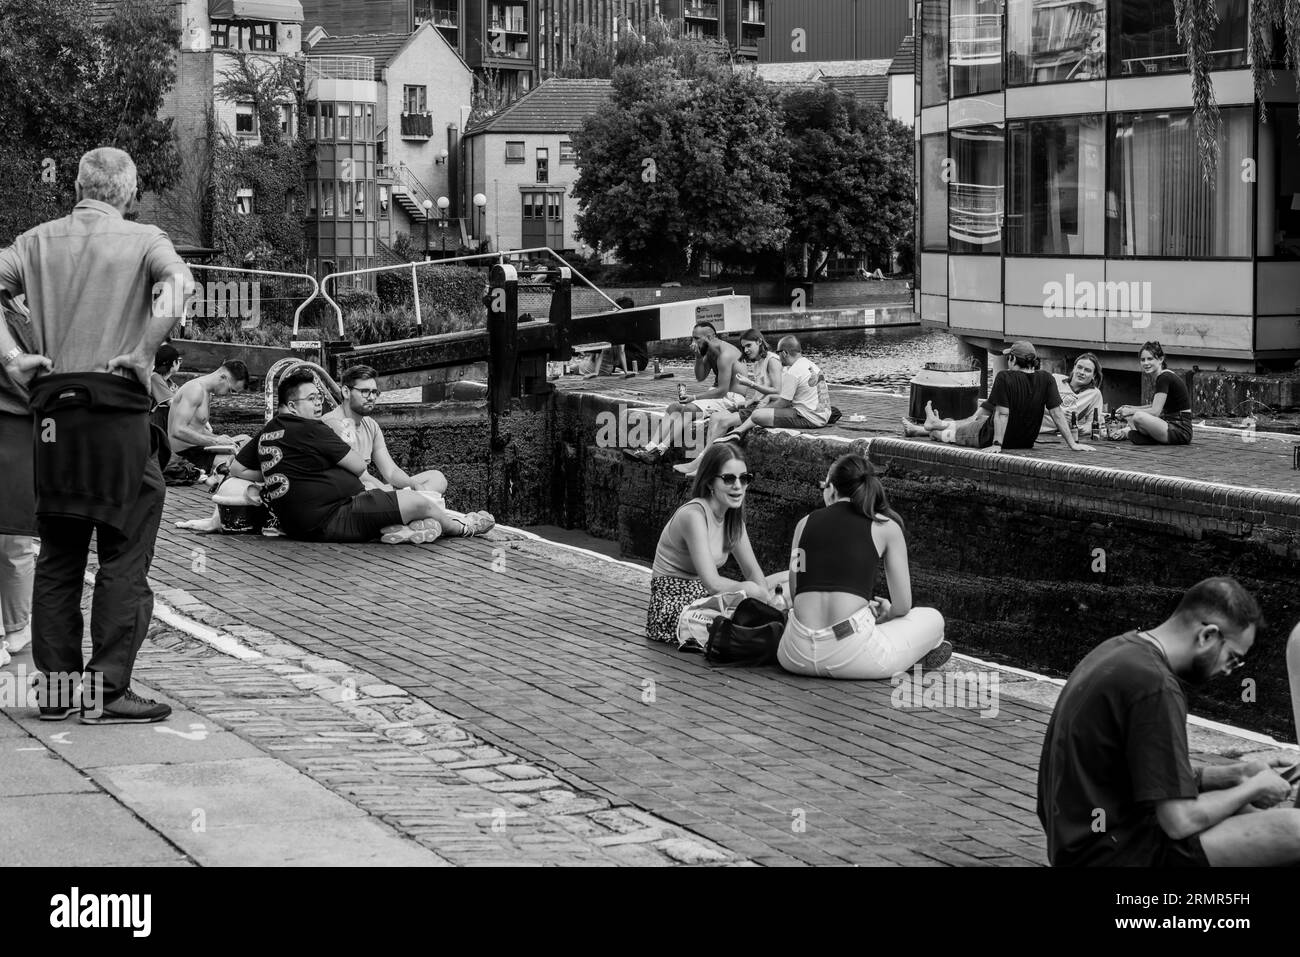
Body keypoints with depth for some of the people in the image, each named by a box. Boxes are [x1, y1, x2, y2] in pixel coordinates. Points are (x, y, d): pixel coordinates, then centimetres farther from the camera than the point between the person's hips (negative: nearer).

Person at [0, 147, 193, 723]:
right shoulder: (143, 240, 1)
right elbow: (181, 285, -18)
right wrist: (143, 351, -13)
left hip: (51, 409, 4)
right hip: (116, 404, -4)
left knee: (57, 555, 13)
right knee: (124, 556, 2)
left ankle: (55, 689, 14)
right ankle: (106, 691, -2)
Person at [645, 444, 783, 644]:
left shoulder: (732, 515, 6)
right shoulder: (694, 515, -22)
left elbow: (752, 570, 4)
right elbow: (713, 583, -28)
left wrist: (764, 596, -15)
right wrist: (751, 590, -20)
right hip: (672, 604, -8)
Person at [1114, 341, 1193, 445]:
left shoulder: (1164, 378, -15)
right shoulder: (1166, 375, 16)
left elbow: (1155, 411, -19)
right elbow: (1157, 406, 25)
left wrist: (1131, 411, -7)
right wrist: (1131, 408, 14)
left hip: (1181, 431, -10)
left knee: (1139, 417, -30)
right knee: (1130, 418, 15)